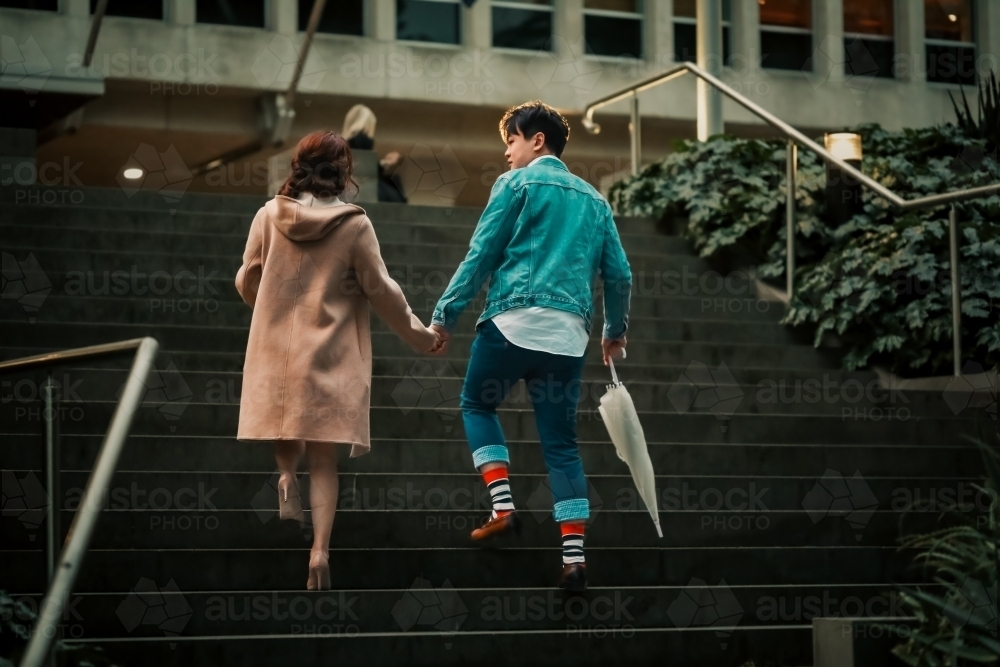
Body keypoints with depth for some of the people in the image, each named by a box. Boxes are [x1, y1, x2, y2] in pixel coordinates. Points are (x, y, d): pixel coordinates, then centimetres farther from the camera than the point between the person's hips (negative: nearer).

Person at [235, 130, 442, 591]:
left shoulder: (269, 216, -2)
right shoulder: (354, 225, -8)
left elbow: (247, 281, 7)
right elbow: (381, 290, -3)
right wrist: (420, 336, 11)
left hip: (274, 351, 2)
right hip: (329, 357, -2)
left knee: (285, 442, 23)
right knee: (324, 460, 2)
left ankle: (284, 475, -7)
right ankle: (320, 551, -9)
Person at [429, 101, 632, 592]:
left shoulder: (517, 184, 2)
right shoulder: (593, 199, 19)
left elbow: (481, 255, -3)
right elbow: (619, 274, 17)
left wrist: (444, 316, 0)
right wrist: (615, 330, 32)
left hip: (515, 319, -5)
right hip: (568, 331, 5)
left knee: (476, 404, 17)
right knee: (561, 442, 7)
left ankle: (503, 506, 0)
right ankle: (574, 556, -3)